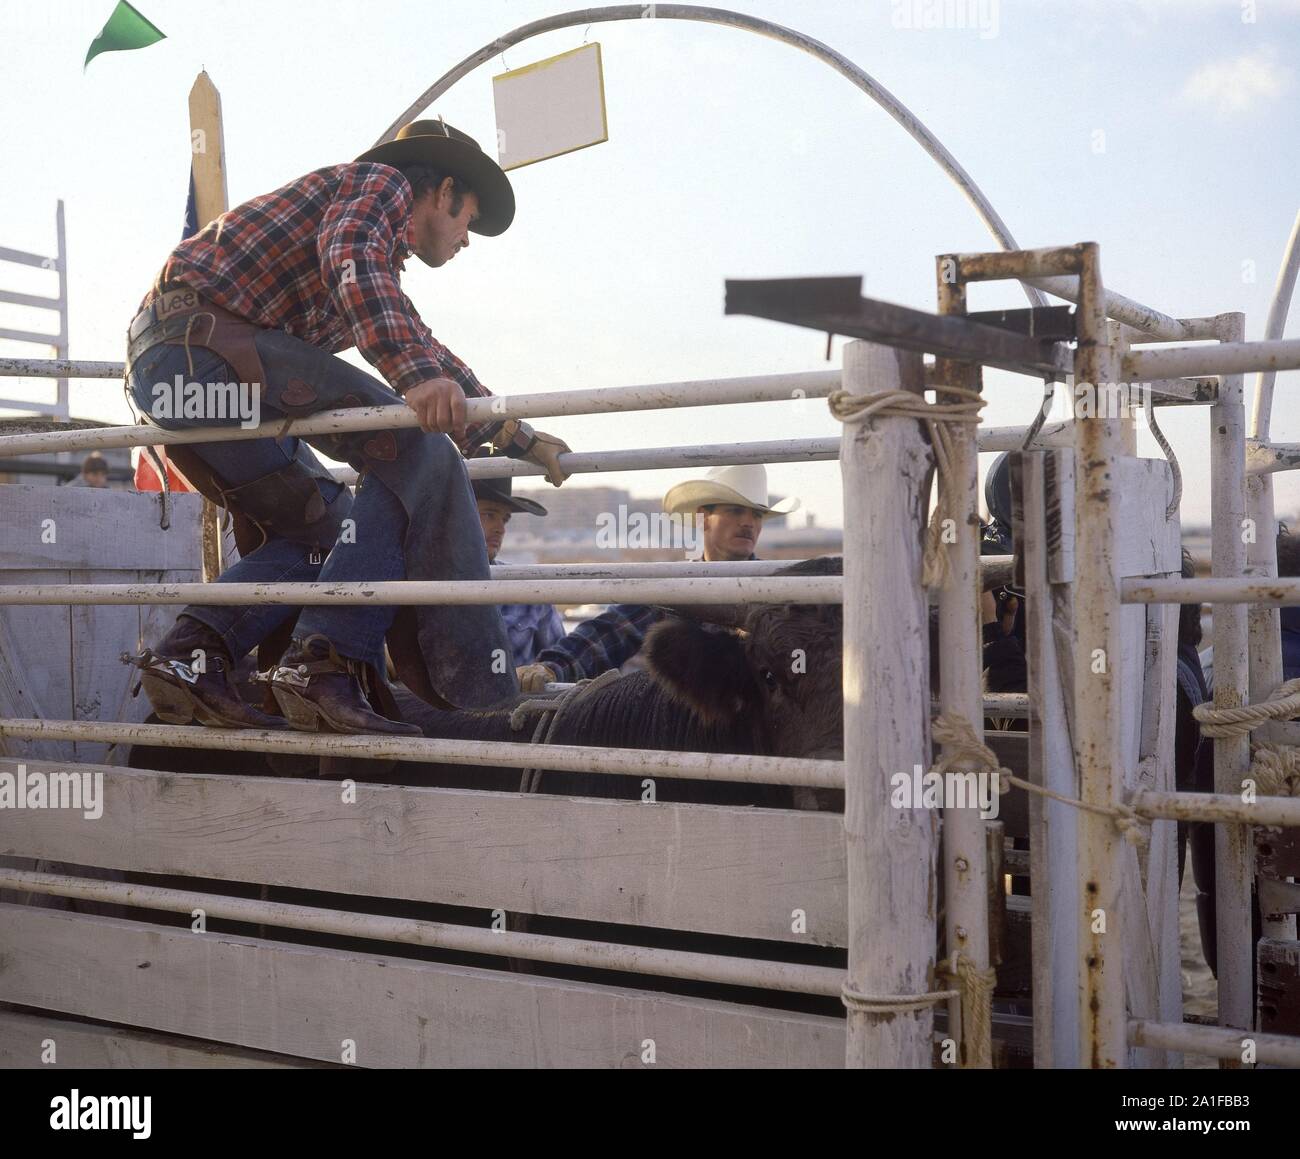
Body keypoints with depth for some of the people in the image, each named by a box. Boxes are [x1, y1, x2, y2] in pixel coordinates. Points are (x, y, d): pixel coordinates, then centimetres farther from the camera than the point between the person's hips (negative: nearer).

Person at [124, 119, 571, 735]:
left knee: (324, 527, 15)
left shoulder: (384, 259, 34)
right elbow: (350, 259, -17)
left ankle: (189, 654, 2)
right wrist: (415, 372, -33)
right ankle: (328, 665, -21)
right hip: (205, 333, -10)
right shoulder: (384, 182, 6)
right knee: (413, 445, -15)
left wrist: (520, 439, 45)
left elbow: (425, 354, 42)